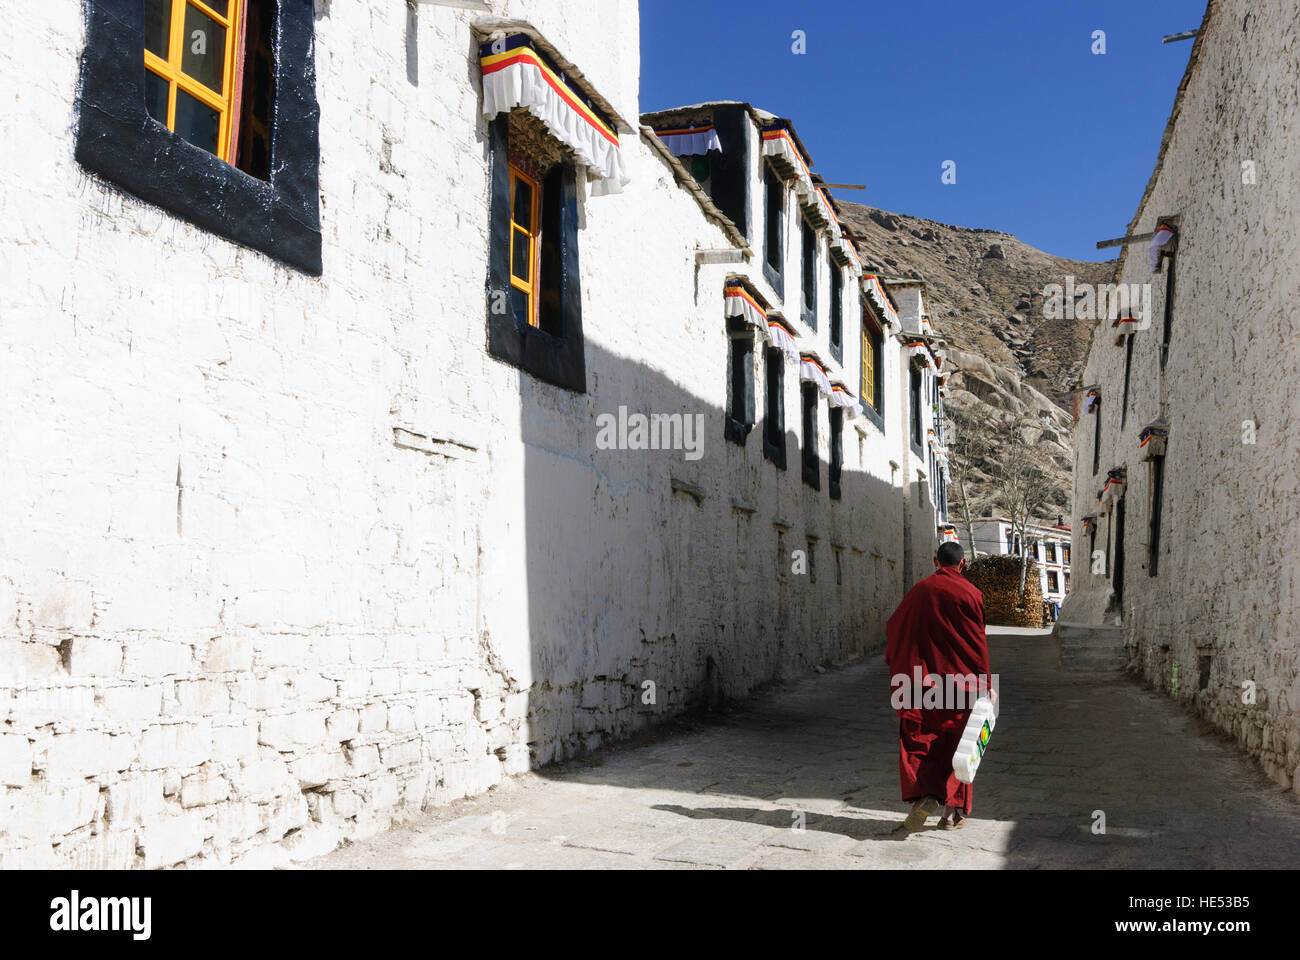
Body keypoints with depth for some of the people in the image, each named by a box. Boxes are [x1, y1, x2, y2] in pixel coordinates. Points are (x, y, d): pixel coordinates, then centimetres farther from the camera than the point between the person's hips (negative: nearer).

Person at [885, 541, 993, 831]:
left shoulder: (919, 590, 4)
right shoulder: (970, 593, -5)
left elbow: (893, 628, 13)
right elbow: (978, 642, -6)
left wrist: (898, 669, 28)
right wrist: (986, 683, 0)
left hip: (920, 679, 1)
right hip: (960, 679, -1)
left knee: (918, 740, 4)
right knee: (956, 742, 9)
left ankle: (923, 794, -17)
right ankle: (954, 809, 11)